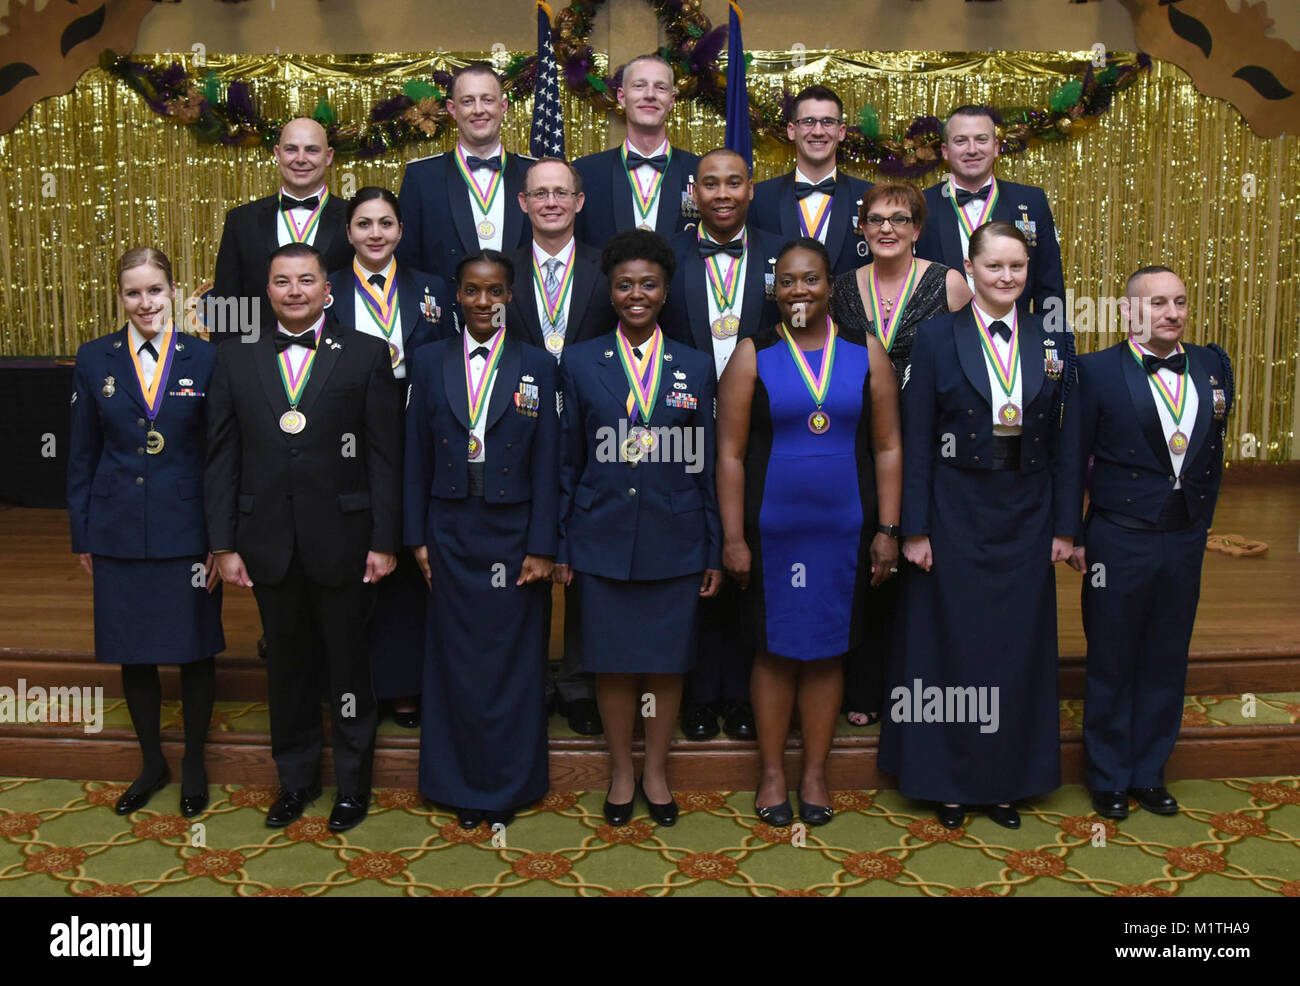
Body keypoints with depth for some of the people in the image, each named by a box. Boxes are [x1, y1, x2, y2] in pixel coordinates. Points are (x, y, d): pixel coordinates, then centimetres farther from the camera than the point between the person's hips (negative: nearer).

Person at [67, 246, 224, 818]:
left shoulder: (204, 359, -1)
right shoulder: (95, 360, 3)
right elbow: (82, 455, 7)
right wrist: (82, 535, 5)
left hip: (188, 531, -1)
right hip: (120, 533, 2)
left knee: (195, 650, 7)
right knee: (132, 652, 10)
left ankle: (194, 764, 27)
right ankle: (152, 763, 30)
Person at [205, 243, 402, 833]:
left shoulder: (366, 355, -1)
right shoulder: (236, 362, 7)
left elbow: (386, 454, -4)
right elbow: (221, 460, 5)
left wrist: (385, 540, -7)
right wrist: (223, 545, 0)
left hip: (342, 540, -2)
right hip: (269, 543, 2)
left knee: (349, 665, 10)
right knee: (287, 665, 14)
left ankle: (352, 782, 27)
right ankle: (295, 780, 31)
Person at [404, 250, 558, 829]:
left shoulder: (537, 366, 1)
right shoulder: (431, 364, 6)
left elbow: (546, 463, -1)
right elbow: (417, 457, 6)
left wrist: (542, 546, -6)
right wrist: (417, 537, 2)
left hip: (512, 533, -1)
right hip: (450, 535, 1)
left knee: (512, 660, 6)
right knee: (456, 659, 8)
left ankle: (509, 785, 22)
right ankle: (461, 786, 23)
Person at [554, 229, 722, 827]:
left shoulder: (695, 368, 5)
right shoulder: (580, 363, 4)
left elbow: (707, 464, 6)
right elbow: (567, 461, 5)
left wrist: (714, 551, 4)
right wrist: (560, 546, 2)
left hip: (674, 542, 1)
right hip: (603, 540, 0)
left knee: (667, 661, 8)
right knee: (613, 661, 8)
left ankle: (657, 771, 27)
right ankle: (621, 771, 26)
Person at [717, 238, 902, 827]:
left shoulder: (866, 353, 4)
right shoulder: (753, 355, -1)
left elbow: (888, 447, 4)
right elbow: (730, 454, -3)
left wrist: (887, 530, -1)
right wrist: (733, 537, -8)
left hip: (844, 532, 1)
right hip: (771, 531, -1)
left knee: (826, 652, 10)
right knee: (775, 651, 8)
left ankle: (814, 772, 25)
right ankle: (772, 772, 23)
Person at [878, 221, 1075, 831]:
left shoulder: (1050, 343, 6)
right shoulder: (937, 337, -4)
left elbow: (1061, 443, 7)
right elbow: (916, 442, -5)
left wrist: (1063, 526, 3)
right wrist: (915, 529, -9)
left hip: (1026, 519, 3)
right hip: (956, 516, -3)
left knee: (1019, 644, 9)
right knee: (952, 642, 5)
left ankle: (1007, 781, 25)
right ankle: (949, 781, 20)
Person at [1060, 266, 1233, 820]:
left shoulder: (1212, 365, 4)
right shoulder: (1097, 371, -8)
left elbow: (1213, 453, 11)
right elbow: (1072, 461, -6)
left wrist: (1199, 523, 8)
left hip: (1184, 541, 4)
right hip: (1119, 541, -4)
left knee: (1166, 664, 14)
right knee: (1112, 665, 8)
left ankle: (1149, 773, 30)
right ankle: (1109, 779, 25)